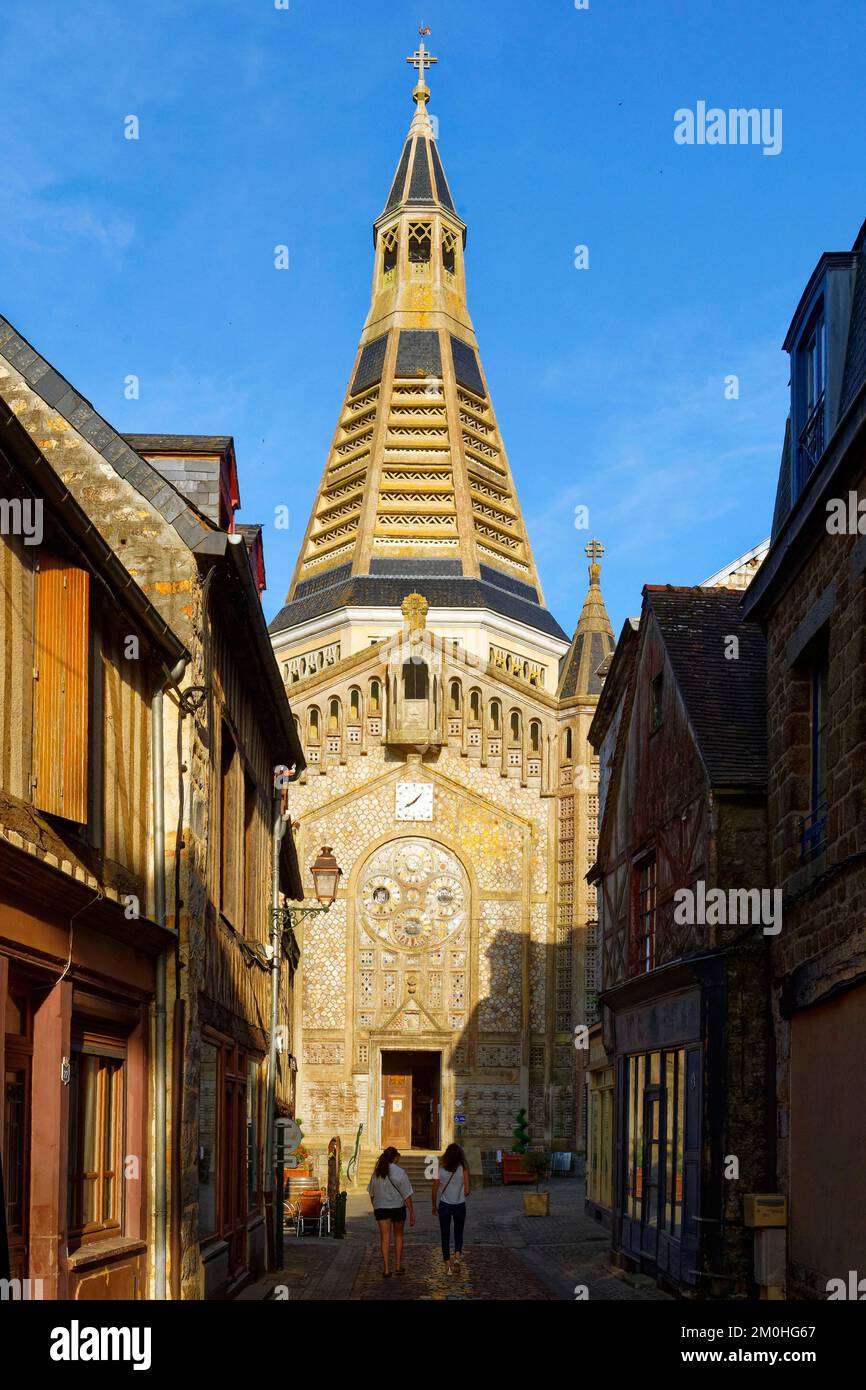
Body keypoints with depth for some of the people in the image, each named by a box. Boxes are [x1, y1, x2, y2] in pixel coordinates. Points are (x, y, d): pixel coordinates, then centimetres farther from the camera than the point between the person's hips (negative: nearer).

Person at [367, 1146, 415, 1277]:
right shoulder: (399, 1172, -12)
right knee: (398, 1236, 16)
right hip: (397, 1206, -2)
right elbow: (407, 1195, -10)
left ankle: (386, 1269, -3)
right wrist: (412, 1212, -5)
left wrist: (375, 1207, 22)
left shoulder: (377, 1173, -1)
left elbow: (371, 1193, 8)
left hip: (380, 1208, 2)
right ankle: (399, 1266, 21)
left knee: (385, 1238, 3)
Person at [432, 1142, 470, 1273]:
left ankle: (448, 1264, 9)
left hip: (444, 1205, 0)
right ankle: (457, 1257, -4)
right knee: (458, 1233, 17)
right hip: (459, 1205, 0)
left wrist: (434, 1205, 12)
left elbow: (435, 1189, -1)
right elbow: (467, 1191, -8)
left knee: (445, 1235, 10)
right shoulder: (463, 1168, -8)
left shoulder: (440, 1167, -5)